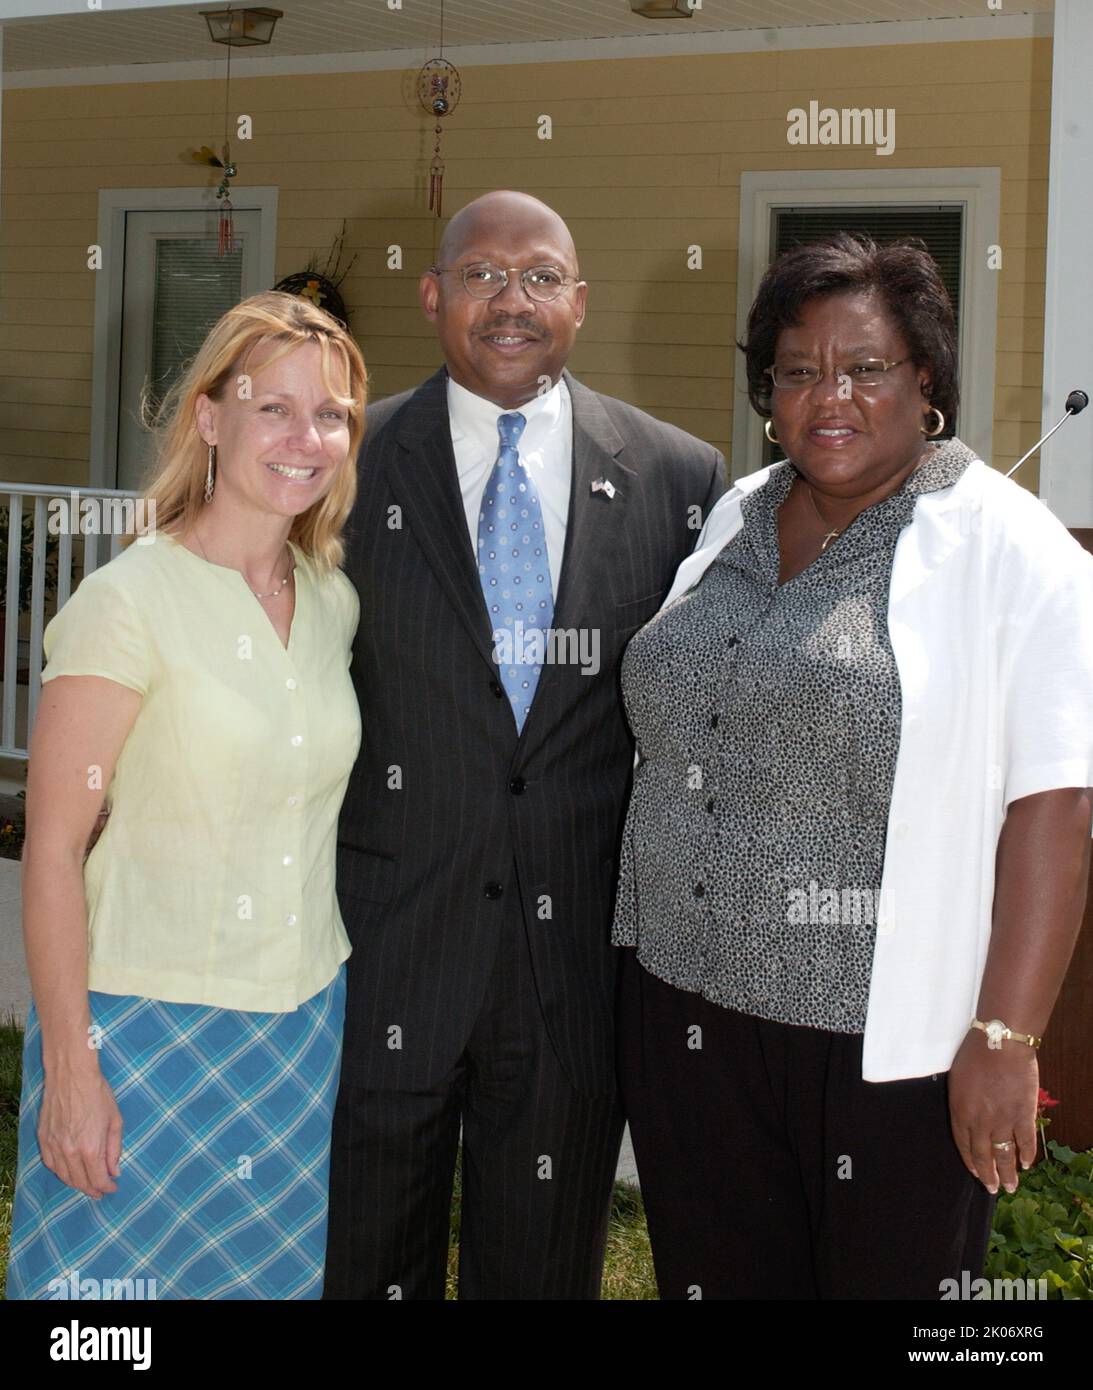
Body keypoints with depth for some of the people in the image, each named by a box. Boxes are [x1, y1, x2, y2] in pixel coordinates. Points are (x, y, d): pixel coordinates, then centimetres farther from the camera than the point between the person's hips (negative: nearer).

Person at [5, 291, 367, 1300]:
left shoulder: (333, 600, 5)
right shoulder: (128, 601, -14)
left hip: (305, 1022, 6)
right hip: (145, 1026, -5)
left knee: (273, 1270, 15)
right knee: (122, 1268, 5)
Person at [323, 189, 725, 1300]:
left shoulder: (679, 478, 2)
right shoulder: (348, 465, 0)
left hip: (580, 948, 1)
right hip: (384, 946, 0)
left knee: (546, 1260, 15)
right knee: (367, 1257, 12)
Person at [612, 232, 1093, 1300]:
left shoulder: (1005, 551, -8)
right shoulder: (732, 522, 11)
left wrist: (1005, 1039, -18)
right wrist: (647, 949, 14)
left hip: (888, 1046, -5)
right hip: (688, 1011, 5)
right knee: (715, 1279, 14)